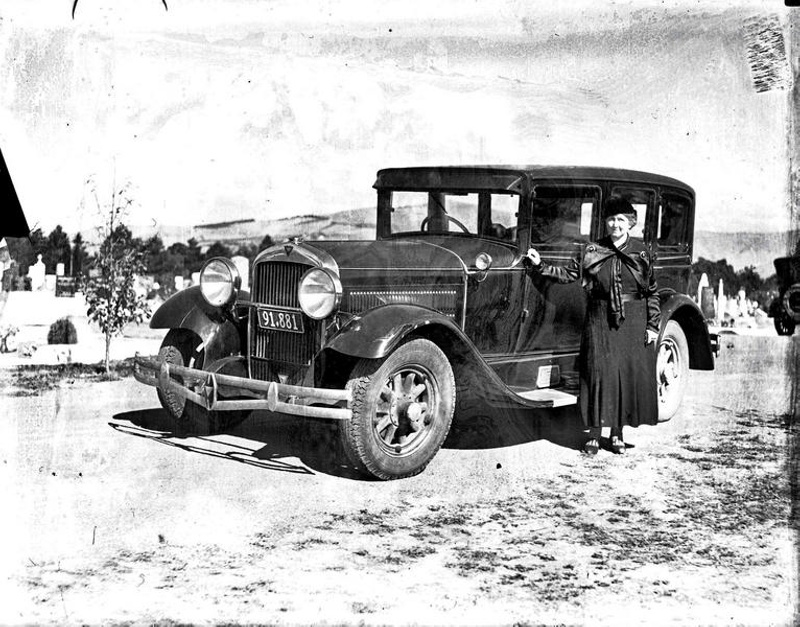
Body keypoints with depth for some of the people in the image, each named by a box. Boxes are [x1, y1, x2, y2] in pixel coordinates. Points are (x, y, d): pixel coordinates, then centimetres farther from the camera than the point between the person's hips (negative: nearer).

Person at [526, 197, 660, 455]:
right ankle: (594, 433, 7)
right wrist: (540, 266, -2)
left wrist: (653, 325, 0)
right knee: (598, 372, -2)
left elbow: (652, 292, 4)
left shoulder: (641, 252, 2)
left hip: (633, 321, 0)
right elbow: (567, 273, 8)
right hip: (600, 320, 0)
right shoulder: (592, 251, 3)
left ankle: (617, 432, 17)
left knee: (629, 373, 3)